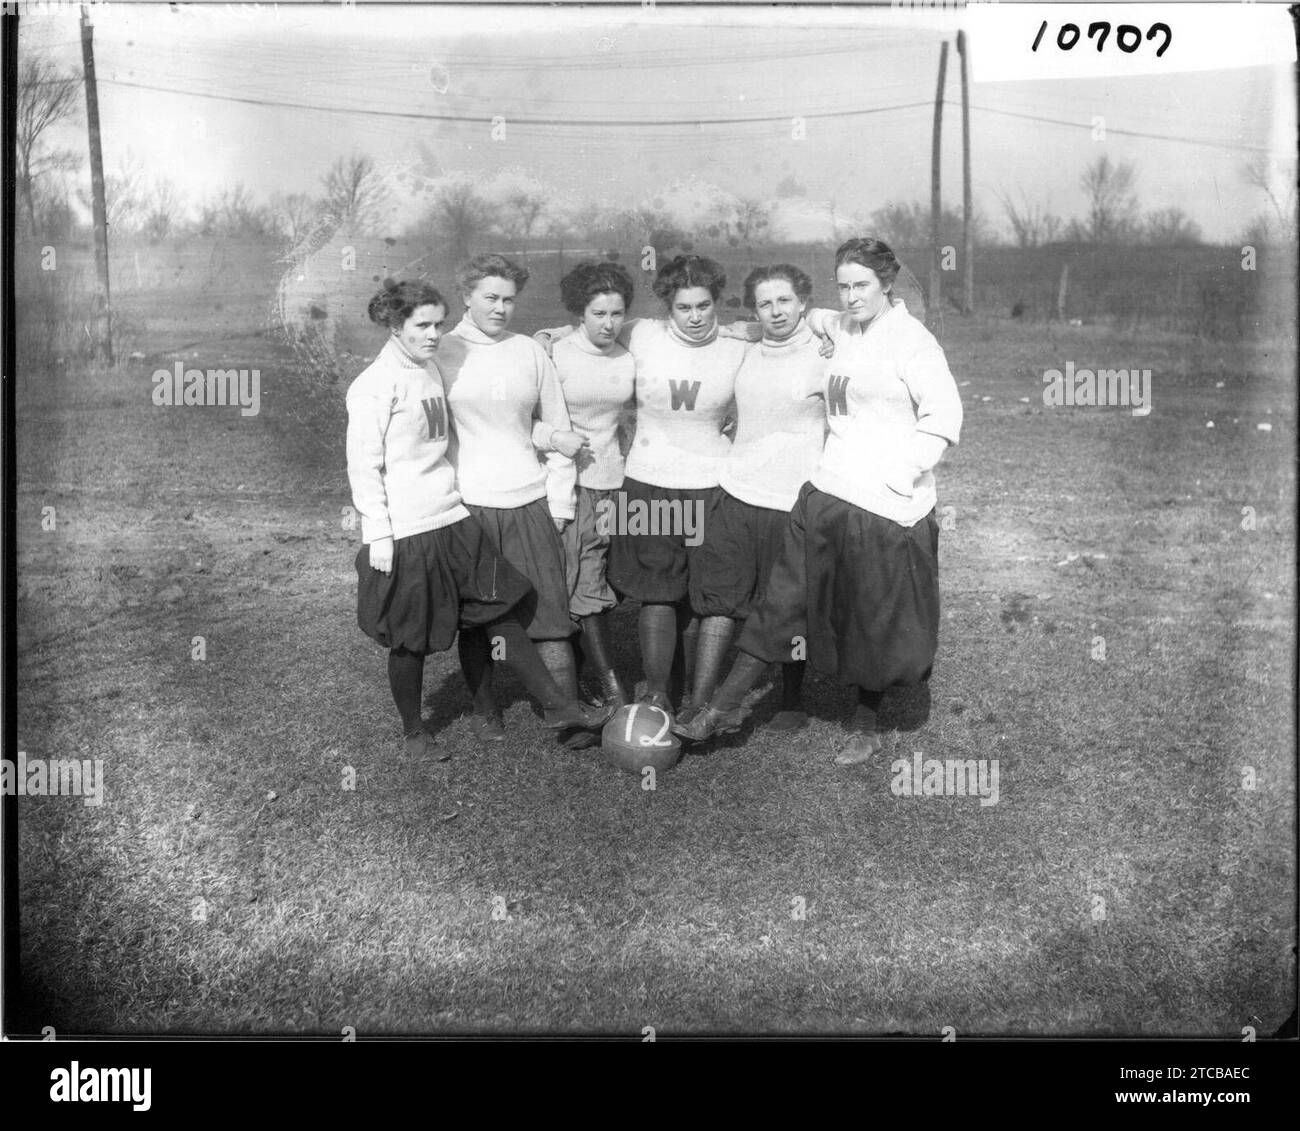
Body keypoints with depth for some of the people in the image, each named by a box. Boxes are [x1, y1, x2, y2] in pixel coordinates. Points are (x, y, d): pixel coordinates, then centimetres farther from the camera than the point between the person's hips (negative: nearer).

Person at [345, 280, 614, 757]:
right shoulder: (374, 385, -12)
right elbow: (363, 466, -12)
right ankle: (413, 732, 26)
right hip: (404, 531, -7)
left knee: (499, 608, 7)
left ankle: (556, 704, 15)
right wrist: (377, 536, -15)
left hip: (452, 517, 7)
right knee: (410, 638, 6)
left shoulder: (431, 370, 10)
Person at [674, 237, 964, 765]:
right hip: (828, 491, 6)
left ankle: (866, 726, 27)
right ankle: (725, 706, 12)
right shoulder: (840, 331, 11)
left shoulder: (911, 340, -9)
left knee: (879, 619, 8)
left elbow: (944, 417, -13)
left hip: (887, 504, -6)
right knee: (783, 598, 6)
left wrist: (898, 473, -16)